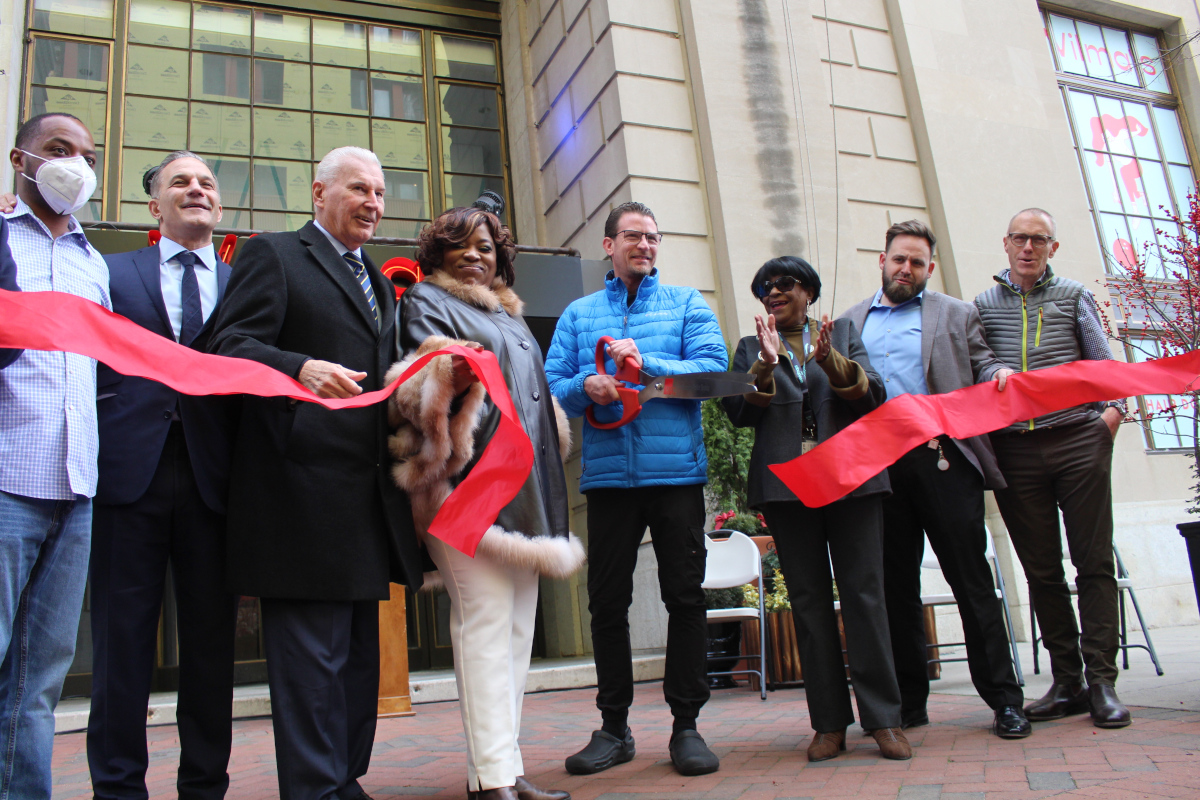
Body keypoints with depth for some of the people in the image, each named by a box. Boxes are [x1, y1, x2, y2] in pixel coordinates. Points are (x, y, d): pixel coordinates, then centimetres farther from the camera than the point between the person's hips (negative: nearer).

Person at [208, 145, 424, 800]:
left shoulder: (378, 280, 25)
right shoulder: (273, 255, 2)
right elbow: (230, 347, -11)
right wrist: (301, 370, -28)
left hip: (366, 493, 8)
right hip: (304, 485, -8)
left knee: (358, 649, 14)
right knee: (311, 650, -5)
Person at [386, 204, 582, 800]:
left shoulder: (508, 314, 27)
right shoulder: (426, 300, 7)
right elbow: (421, 383, -9)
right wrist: (449, 374, -28)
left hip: (525, 484, 8)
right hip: (470, 479, -8)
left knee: (517, 627, 6)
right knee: (485, 621, -14)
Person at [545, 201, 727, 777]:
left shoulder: (686, 303, 11)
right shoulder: (578, 314, 15)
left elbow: (713, 368, -3)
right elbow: (551, 385, 7)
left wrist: (646, 363, -13)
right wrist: (586, 386, -14)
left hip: (676, 470, -1)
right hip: (607, 473, 1)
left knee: (686, 597, 1)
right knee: (607, 601, 5)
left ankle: (686, 724, 13)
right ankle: (614, 727, 18)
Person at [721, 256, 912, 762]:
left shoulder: (843, 331, 16)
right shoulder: (751, 348, 16)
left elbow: (873, 395, 4)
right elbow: (738, 413, 3)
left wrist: (832, 362, -13)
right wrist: (766, 365, -12)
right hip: (786, 484, 1)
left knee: (864, 593, -3)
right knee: (808, 599, 1)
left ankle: (883, 719, 3)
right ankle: (829, 723, 7)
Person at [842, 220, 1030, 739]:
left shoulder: (957, 315, 16)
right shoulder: (851, 321, 20)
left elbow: (983, 366, 8)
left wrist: (1000, 375, -13)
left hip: (942, 459, -2)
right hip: (879, 466, 2)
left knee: (971, 579, -2)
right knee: (895, 586, 7)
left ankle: (1004, 700, 8)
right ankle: (908, 703, 17)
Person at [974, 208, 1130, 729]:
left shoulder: (1074, 297, 13)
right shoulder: (983, 305, 15)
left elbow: (1104, 363, 7)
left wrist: (1113, 409, -9)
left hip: (1078, 441, -1)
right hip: (1014, 450, 1)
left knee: (1094, 562, -2)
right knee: (1041, 570, 4)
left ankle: (1101, 680, 4)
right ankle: (1067, 682, 12)